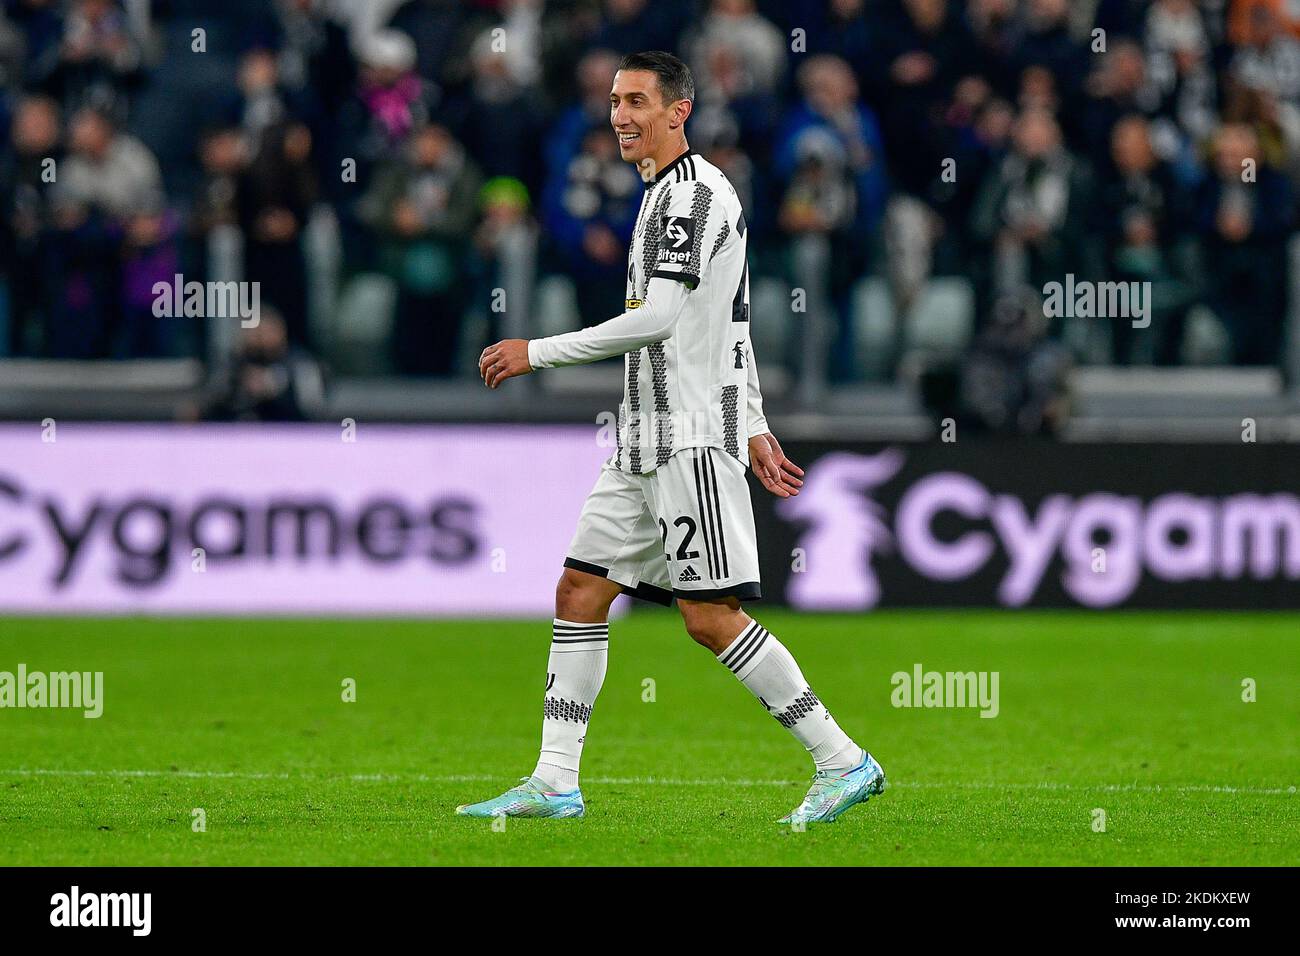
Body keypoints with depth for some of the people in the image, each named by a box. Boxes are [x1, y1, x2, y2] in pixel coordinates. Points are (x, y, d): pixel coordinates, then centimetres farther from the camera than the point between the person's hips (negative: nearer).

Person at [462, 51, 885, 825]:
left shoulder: (691, 193, -13)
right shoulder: (674, 195, 20)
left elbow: (657, 320, -22)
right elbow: (734, 326, 25)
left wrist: (537, 353, -18)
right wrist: (755, 429, 26)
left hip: (692, 438, -10)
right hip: (648, 441, 10)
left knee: (711, 617, -11)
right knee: (580, 593, 6)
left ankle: (843, 762, -7)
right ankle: (554, 784, 8)